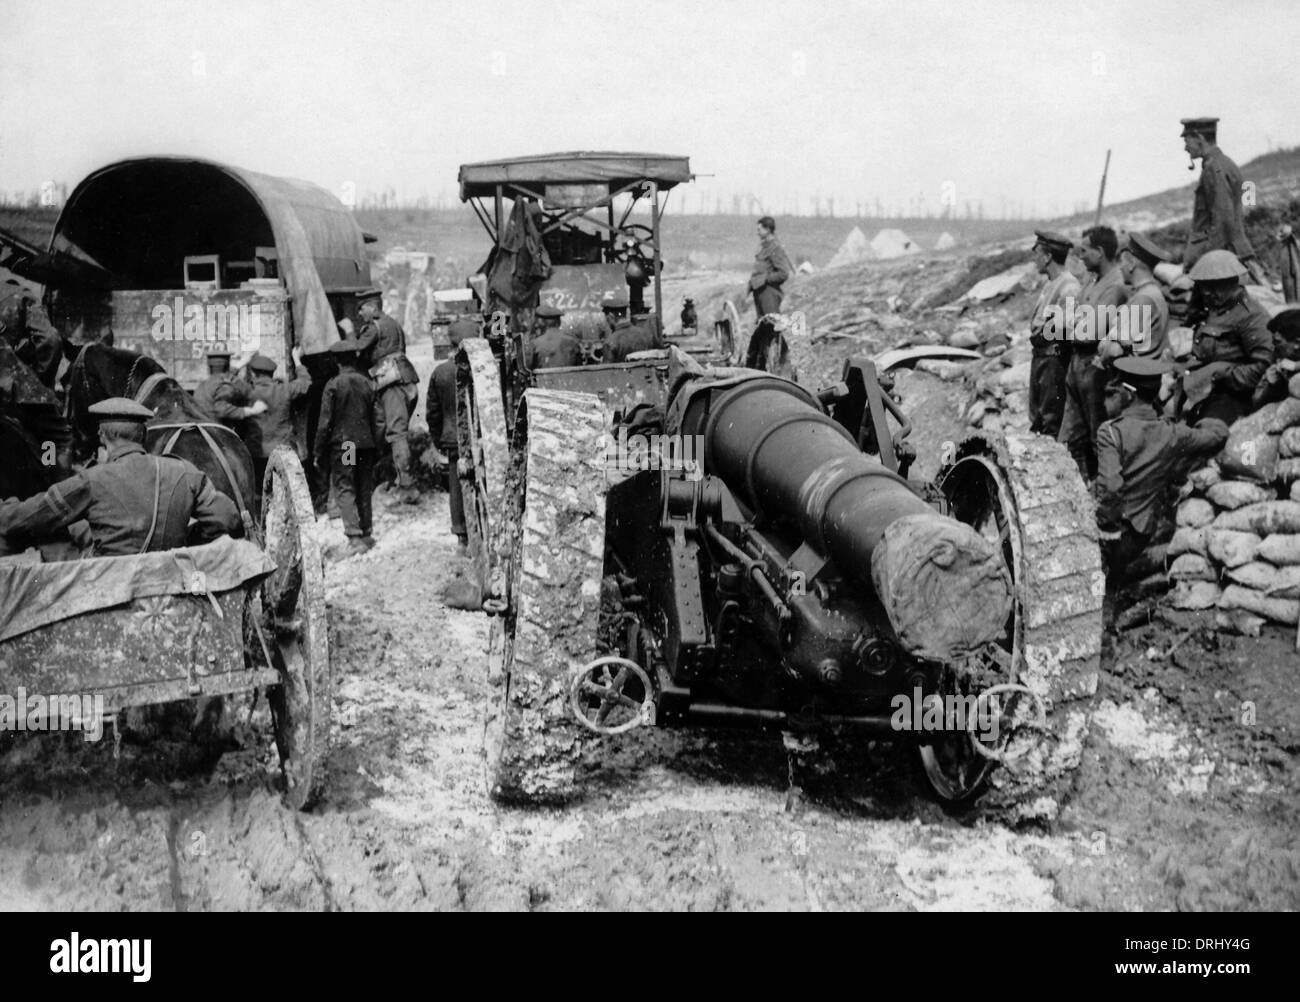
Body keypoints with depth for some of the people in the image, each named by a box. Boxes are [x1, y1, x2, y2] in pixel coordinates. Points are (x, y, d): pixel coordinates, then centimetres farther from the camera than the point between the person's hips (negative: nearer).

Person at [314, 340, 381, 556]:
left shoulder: (333, 385, -9)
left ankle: (355, 536, -13)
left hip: (341, 443, -4)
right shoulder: (366, 383, 4)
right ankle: (366, 533, 20)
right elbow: (376, 418, 7)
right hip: (365, 443, 4)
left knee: (345, 489, -2)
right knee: (364, 489, 14)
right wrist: (375, 445, 16)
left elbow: (325, 422, -9)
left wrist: (318, 452, -2)